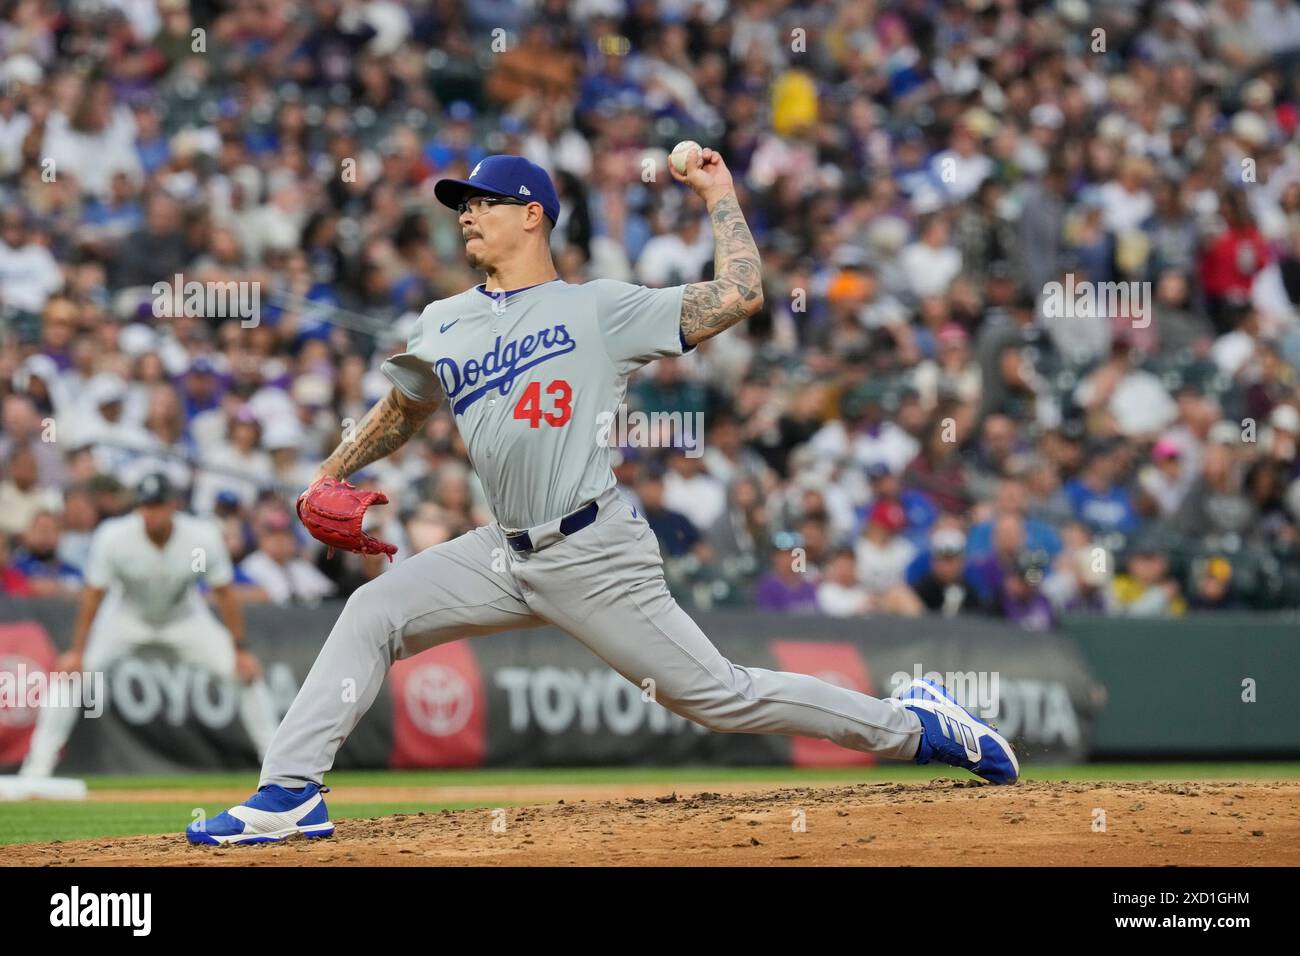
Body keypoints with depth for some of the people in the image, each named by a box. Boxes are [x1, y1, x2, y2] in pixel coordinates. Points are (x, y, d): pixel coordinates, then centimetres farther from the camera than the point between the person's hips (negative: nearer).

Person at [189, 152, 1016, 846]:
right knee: (373, 613, -6)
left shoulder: (599, 310, -5)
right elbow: (404, 410, 30)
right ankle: (290, 795, -7)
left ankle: (914, 725, 7)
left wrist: (719, 193, -5)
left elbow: (738, 295, -12)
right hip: (506, 555, 6)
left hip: (595, 556, -6)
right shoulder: (445, 326, 13)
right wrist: (331, 475, 18)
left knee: (716, 694, -6)